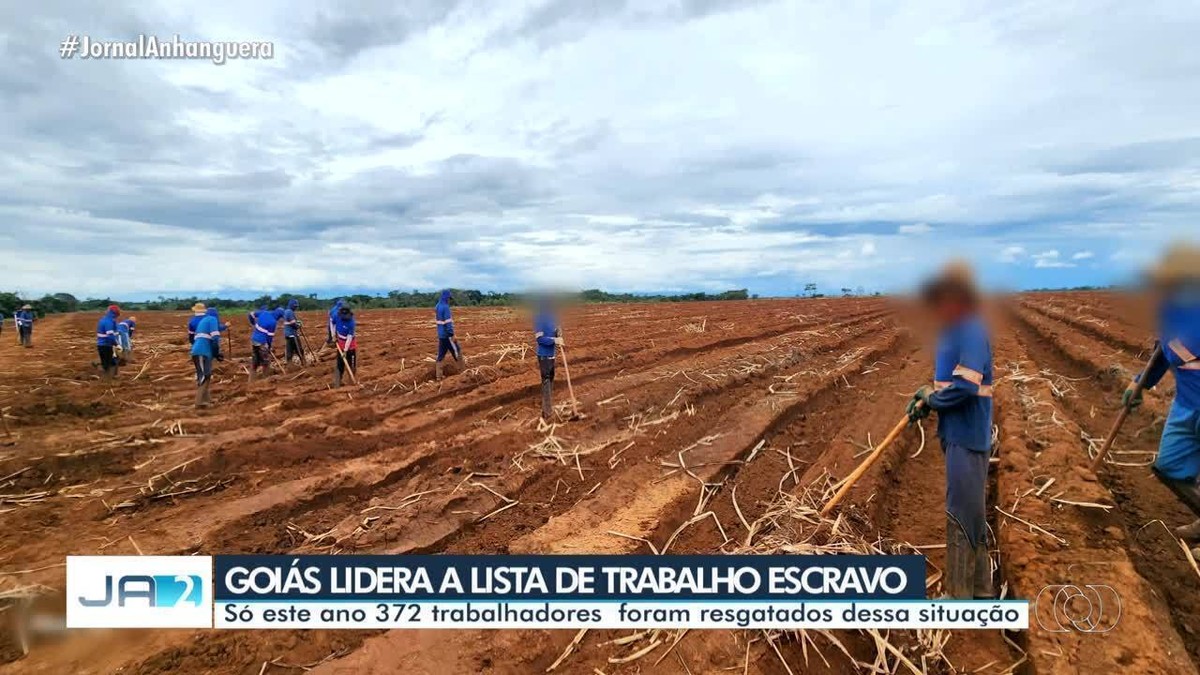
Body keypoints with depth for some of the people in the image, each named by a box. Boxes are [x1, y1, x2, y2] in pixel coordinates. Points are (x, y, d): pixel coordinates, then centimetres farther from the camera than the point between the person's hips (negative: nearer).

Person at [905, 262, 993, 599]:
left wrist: (930, 401, -11)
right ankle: (979, 587, 32)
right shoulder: (957, 332, 13)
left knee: (960, 515, -3)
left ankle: (959, 591, 7)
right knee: (971, 514, 18)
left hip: (966, 436, -10)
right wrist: (929, 391, 4)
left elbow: (965, 387, -25)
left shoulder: (971, 331, -18)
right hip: (959, 434, 10)